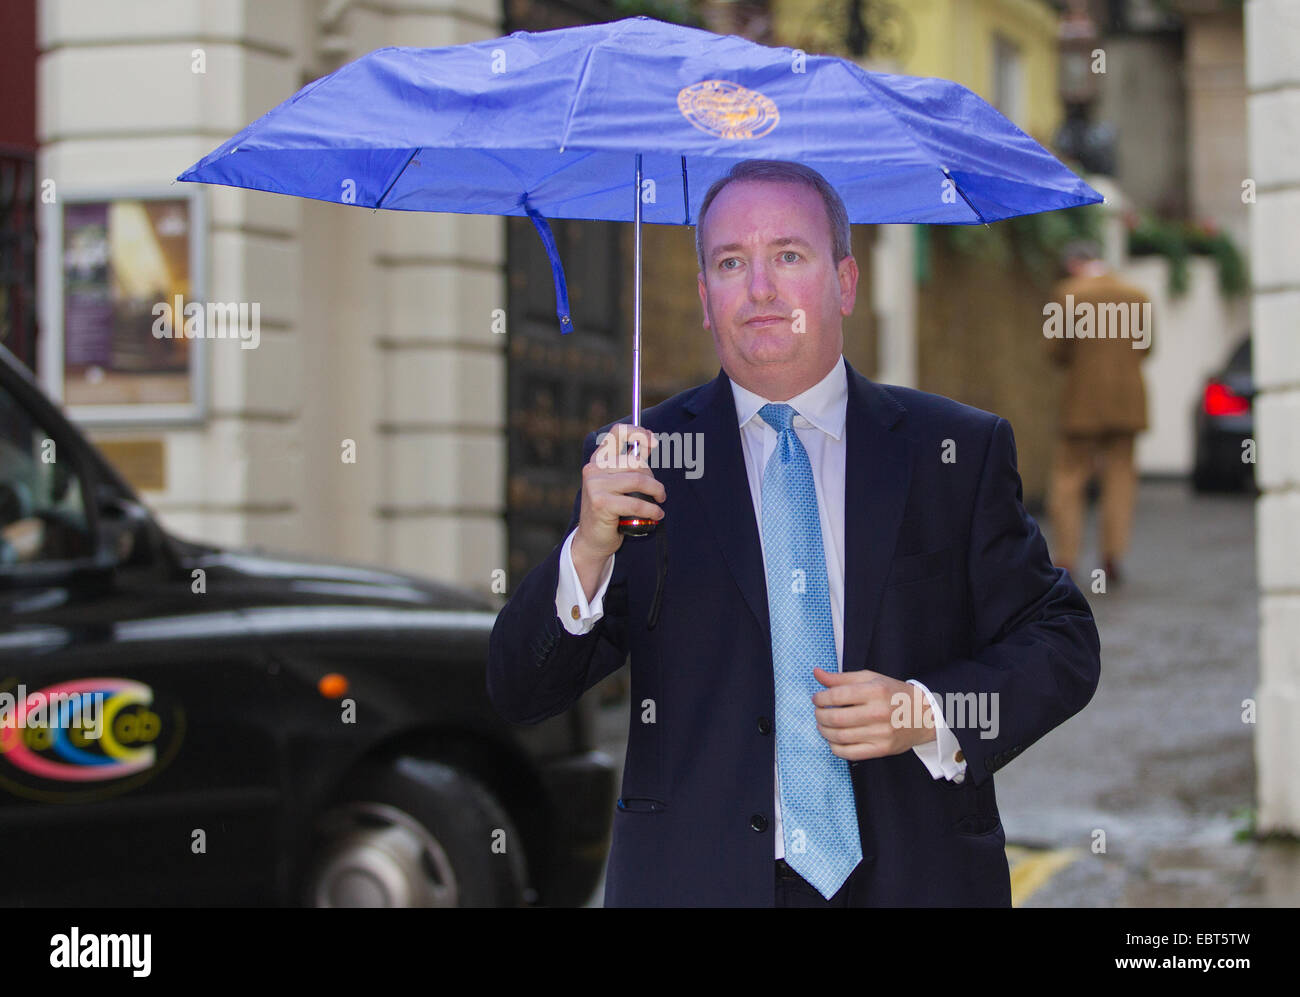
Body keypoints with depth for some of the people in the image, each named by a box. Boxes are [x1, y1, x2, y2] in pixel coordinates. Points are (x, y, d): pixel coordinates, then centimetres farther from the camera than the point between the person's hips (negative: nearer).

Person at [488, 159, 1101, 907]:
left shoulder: (958, 451, 4)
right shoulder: (635, 462, 3)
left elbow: (1064, 646, 5)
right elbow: (522, 695, -2)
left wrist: (928, 714, -12)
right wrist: (589, 550, -20)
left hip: (914, 880, 1)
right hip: (698, 884, 0)